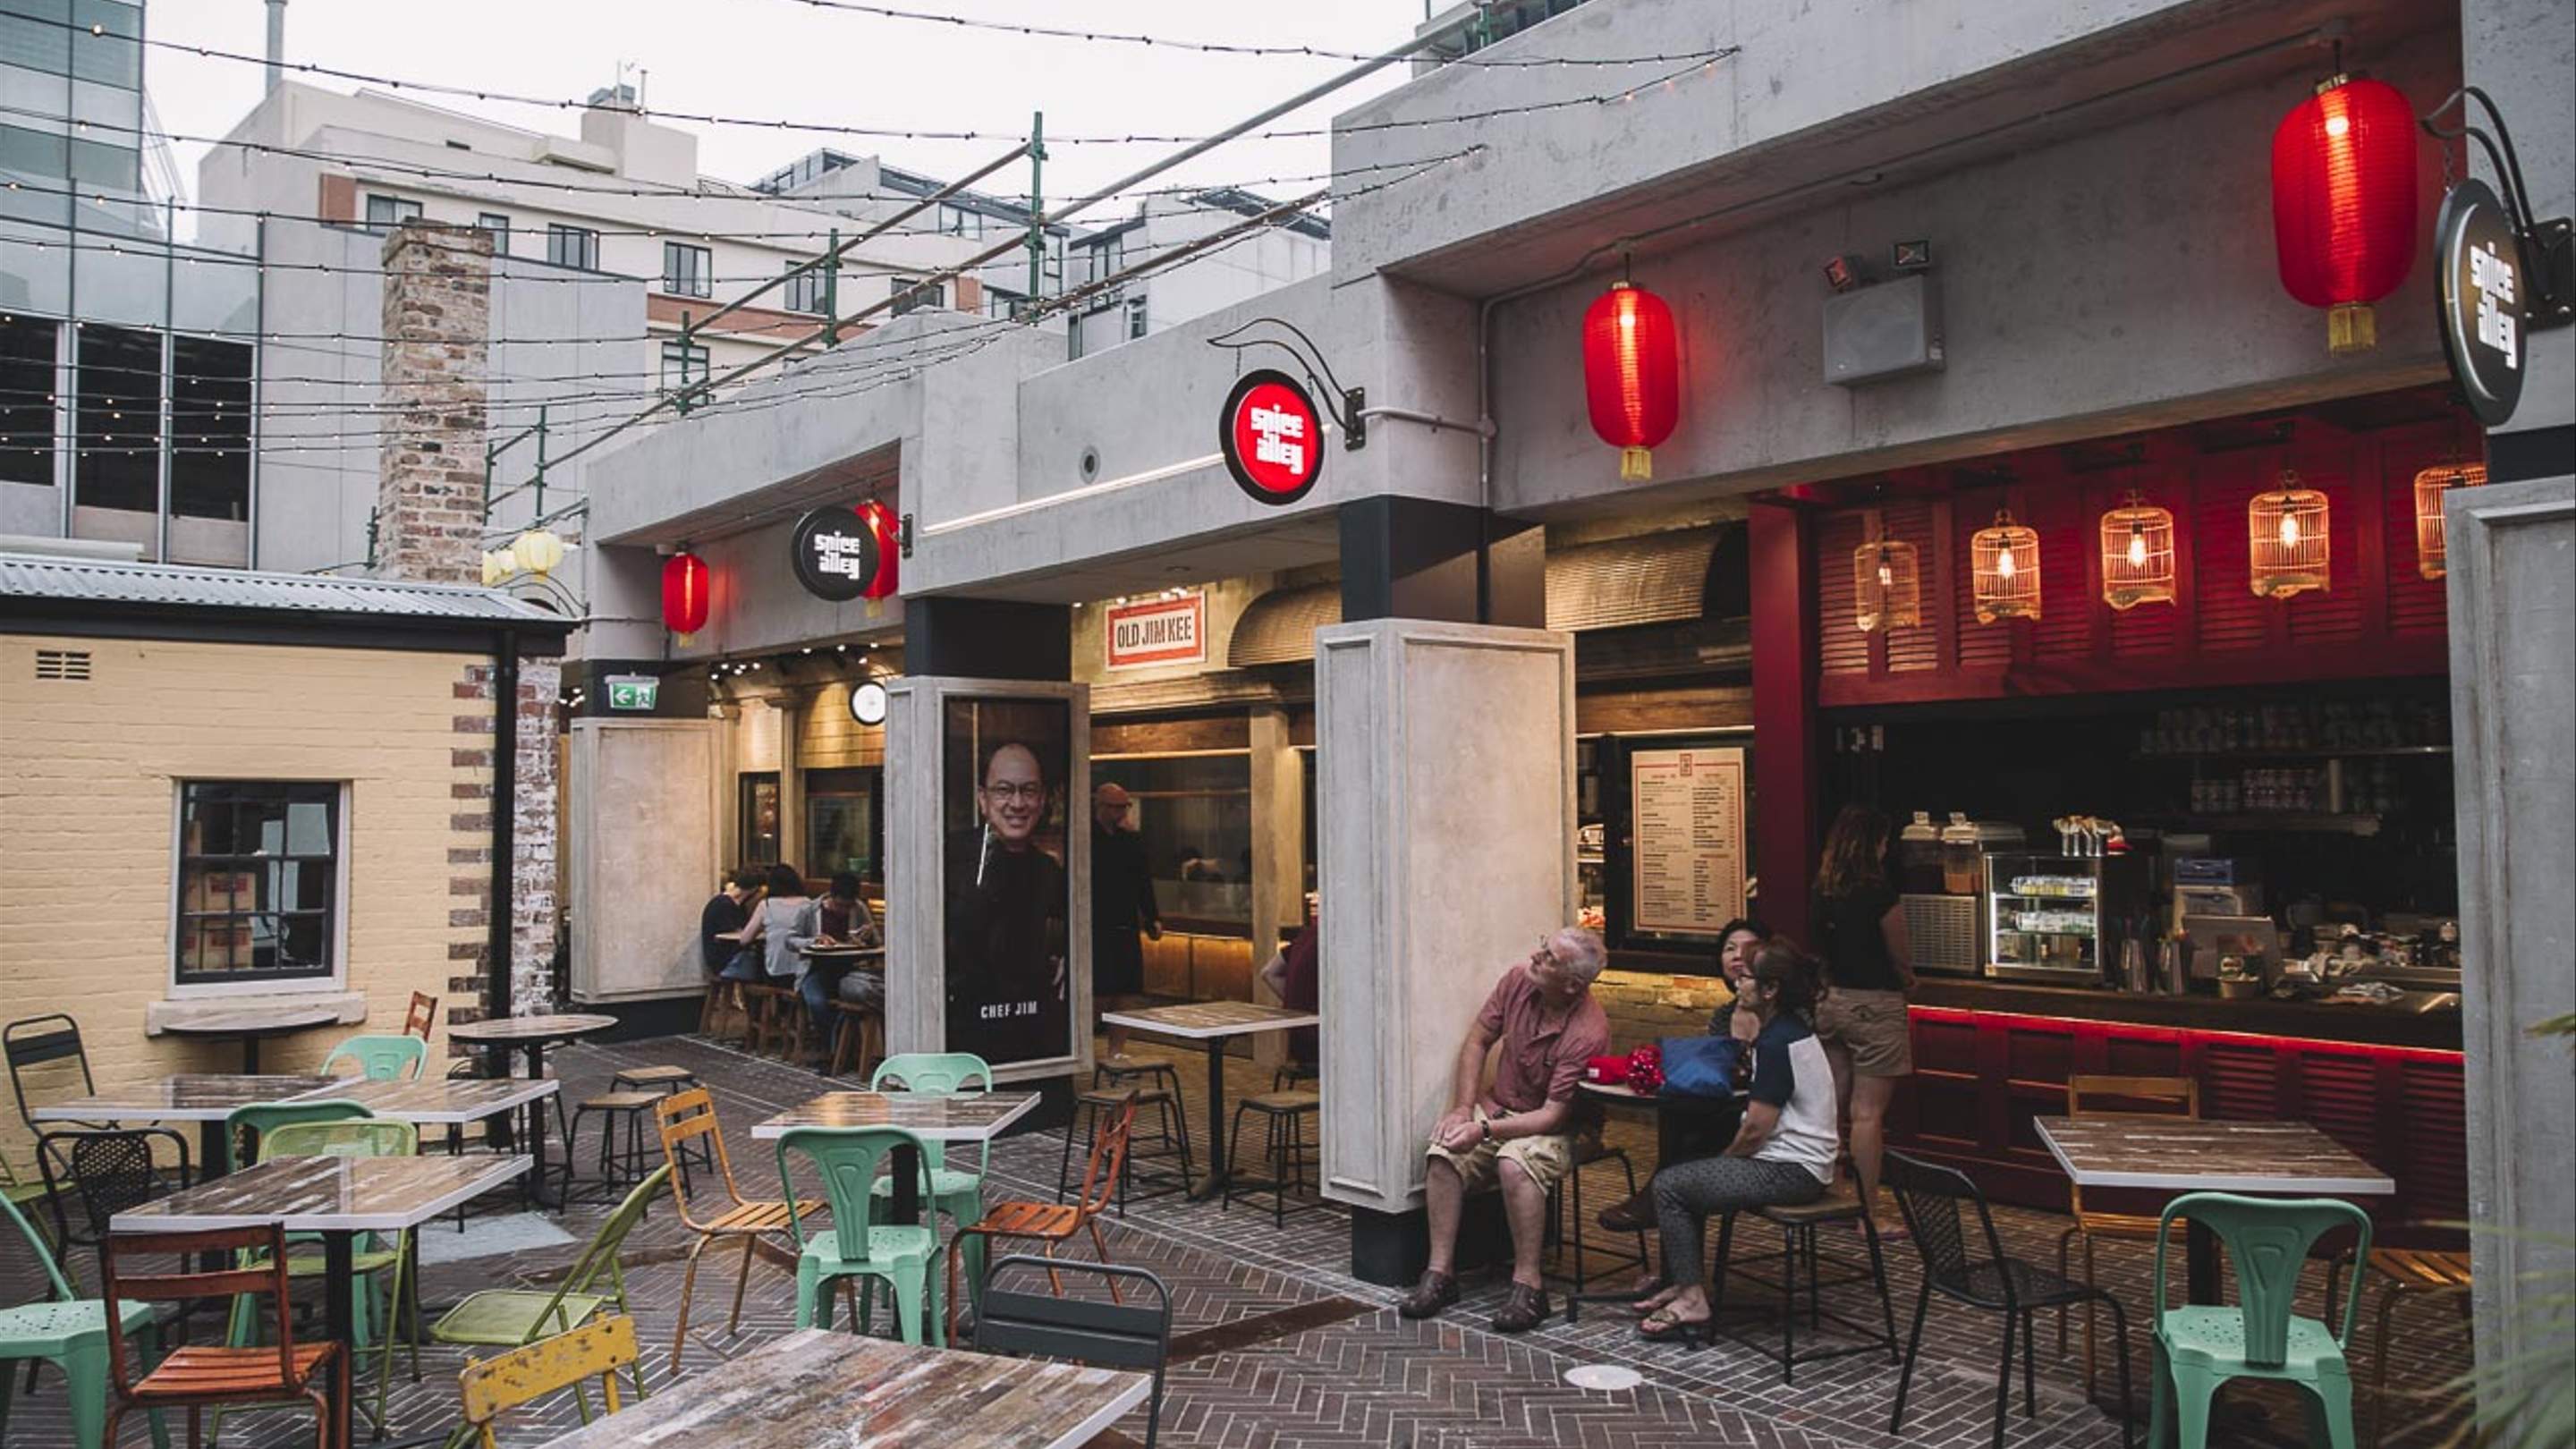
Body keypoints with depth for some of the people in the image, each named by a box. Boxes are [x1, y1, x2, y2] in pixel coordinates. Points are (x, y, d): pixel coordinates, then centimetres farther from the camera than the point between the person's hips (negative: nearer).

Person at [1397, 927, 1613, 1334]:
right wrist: (1463, 1109, -5)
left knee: (1514, 1162, -36)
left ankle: (1527, 1285, -23)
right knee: (1443, 1153, -21)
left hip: (1554, 1130, -6)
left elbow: (1553, 1116, -24)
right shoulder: (1518, 981, -8)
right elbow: (1477, 1042, 4)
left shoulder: (1588, 1033, -25)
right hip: (1498, 1108, 6)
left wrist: (1485, 1130, -31)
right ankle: (1440, 1272, -13)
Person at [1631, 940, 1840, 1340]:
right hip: (1797, 1163, 10)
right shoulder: (1793, 1029, 11)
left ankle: (1692, 1299, -3)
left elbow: (1755, 1130, -19)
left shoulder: (1777, 1042, -21)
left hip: (1789, 1171, -10)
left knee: (1669, 1185, -6)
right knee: (1686, 1177, 18)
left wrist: (1723, 1160, -3)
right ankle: (1687, 1282, 16)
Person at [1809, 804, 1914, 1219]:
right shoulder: (1879, 894, -16)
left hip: (1832, 1000, 7)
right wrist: (1907, 981, 15)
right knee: (1868, 1113, -2)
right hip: (1874, 1005, -7)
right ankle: (1868, 1214, 3)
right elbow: (1902, 958, -5)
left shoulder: (1822, 892, 3)